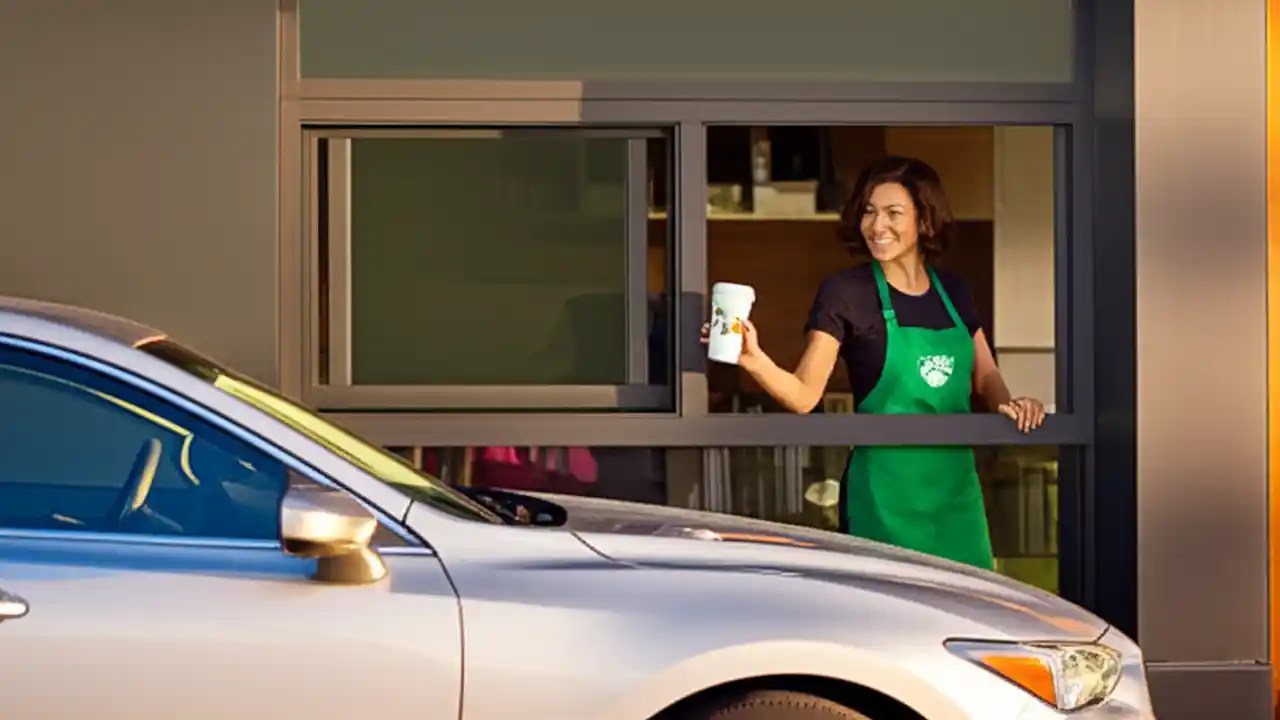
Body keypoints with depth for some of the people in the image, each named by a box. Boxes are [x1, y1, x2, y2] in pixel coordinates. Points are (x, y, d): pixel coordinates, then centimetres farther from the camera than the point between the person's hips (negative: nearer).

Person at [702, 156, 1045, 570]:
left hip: (956, 485, 5)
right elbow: (804, 395, -15)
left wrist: (1006, 405, -5)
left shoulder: (952, 290, 7)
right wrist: (754, 360, -33)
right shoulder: (846, 292, -8)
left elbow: (984, 375, 17)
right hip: (887, 491, -5)